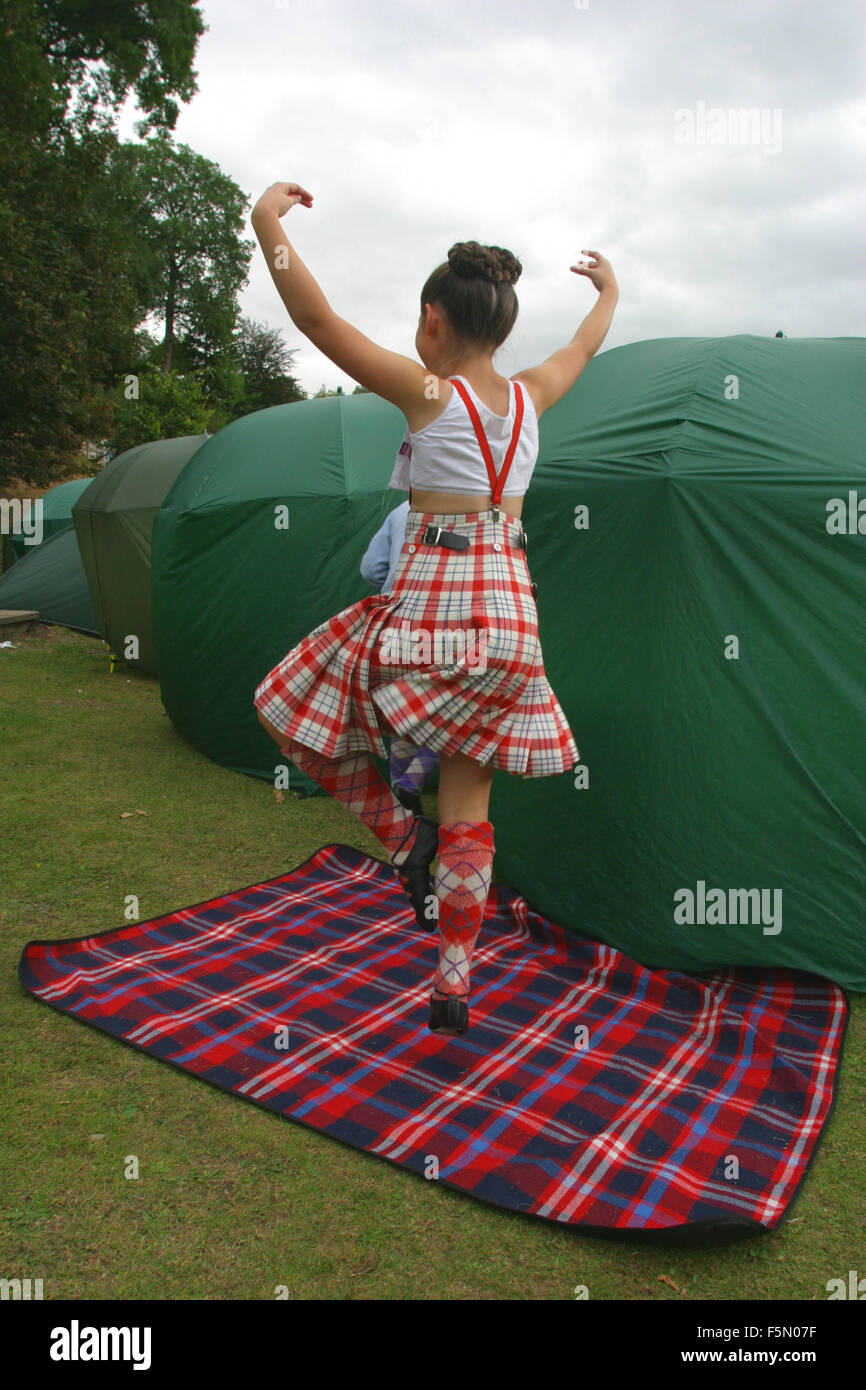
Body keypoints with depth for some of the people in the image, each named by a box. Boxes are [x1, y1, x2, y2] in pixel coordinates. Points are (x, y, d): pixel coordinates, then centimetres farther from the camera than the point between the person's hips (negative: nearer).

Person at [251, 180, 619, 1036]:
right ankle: (453, 988, 17)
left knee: (301, 717, 16)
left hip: (430, 609, -6)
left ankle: (405, 836, 4)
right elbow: (584, 350, 30)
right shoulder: (527, 399, 9)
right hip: (511, 613, 6)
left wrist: (267, 224, 2)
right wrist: (609, 292, 49)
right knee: (469, 811, 11)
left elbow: (316, 319, -9)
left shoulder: (428, 392, -6)